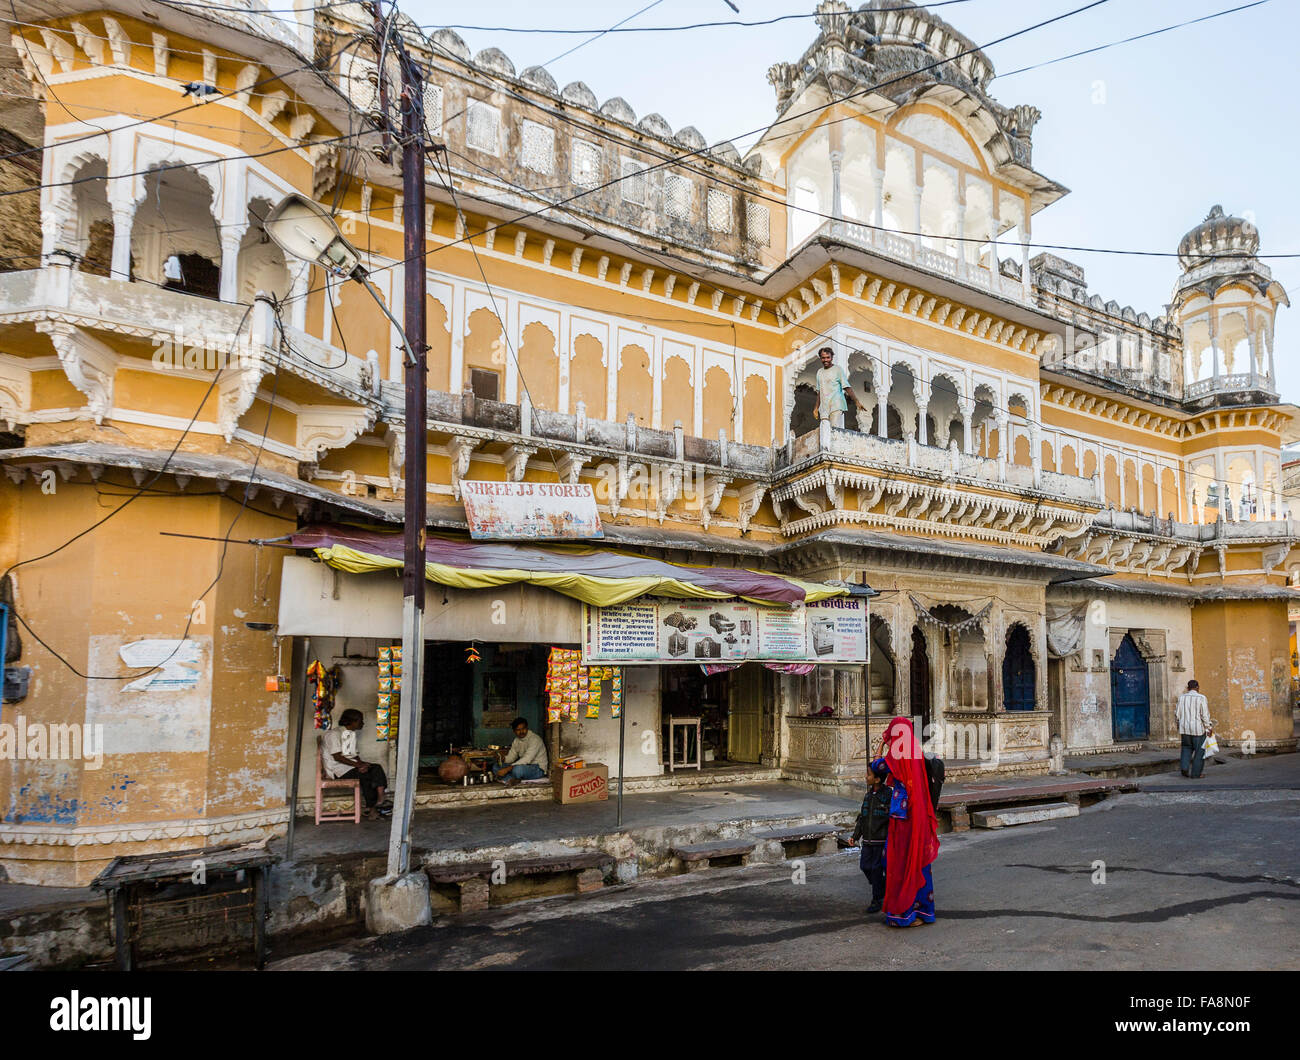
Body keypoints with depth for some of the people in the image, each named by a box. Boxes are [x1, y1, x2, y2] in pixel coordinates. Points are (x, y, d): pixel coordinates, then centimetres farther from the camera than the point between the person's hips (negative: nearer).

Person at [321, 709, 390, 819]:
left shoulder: (352, 734, 17)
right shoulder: (334, 734, -11)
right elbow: (337, 757, -18)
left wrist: (361, 764, -8)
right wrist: (357, 765, -22)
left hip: (351, 765, 8)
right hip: (337, 769, -8)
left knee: (376, 768, -15)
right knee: (365, 775, -27)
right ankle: (371, 807, -12)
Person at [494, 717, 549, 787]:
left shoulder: (534, 739, -19)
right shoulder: (517, 740, 8)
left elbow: (526, 759, -29)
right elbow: (511, 757, 10)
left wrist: (507, 769, -34)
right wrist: (503, 759, -14)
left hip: (538, 769, -8)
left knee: (517, 769, -39)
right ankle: (514, 780, -26)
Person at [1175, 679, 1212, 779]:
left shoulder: (1181, 697, 2)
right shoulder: (1201, 698, -9)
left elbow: (1178, 713, 5)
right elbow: (1205, 715, -10)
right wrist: (1208, 728, -1)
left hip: (1185, 728, 4)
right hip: (1198, 729, -4)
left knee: (1187, 747, 21)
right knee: (1199, 751, 7)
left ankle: (1184, 767, 2)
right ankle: (1195, 774, 8)